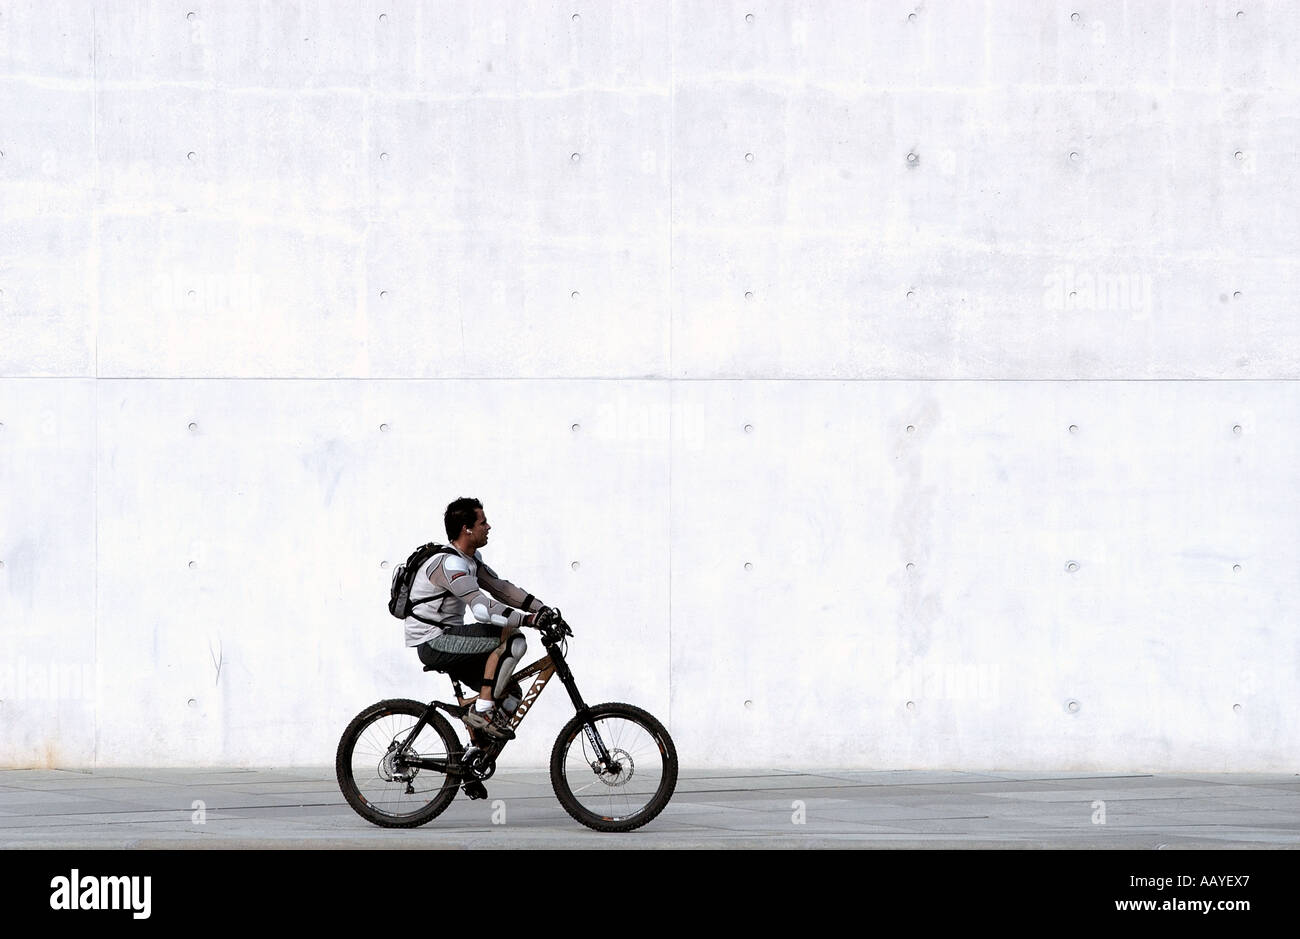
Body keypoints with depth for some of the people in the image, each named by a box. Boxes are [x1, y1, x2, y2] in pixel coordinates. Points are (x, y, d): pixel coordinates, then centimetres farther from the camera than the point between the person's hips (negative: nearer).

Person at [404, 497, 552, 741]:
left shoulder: (471, 559, 12)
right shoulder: (450, 563, -22)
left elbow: (500, 587, 15)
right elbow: (483, 609, -32)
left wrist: (543, 610, 4)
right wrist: (530, 620, -31)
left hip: (446, 641, 10)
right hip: (434, 642, -10)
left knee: (511, 693, 10)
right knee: (511, 638, -23)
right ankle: (483, 710, -19)